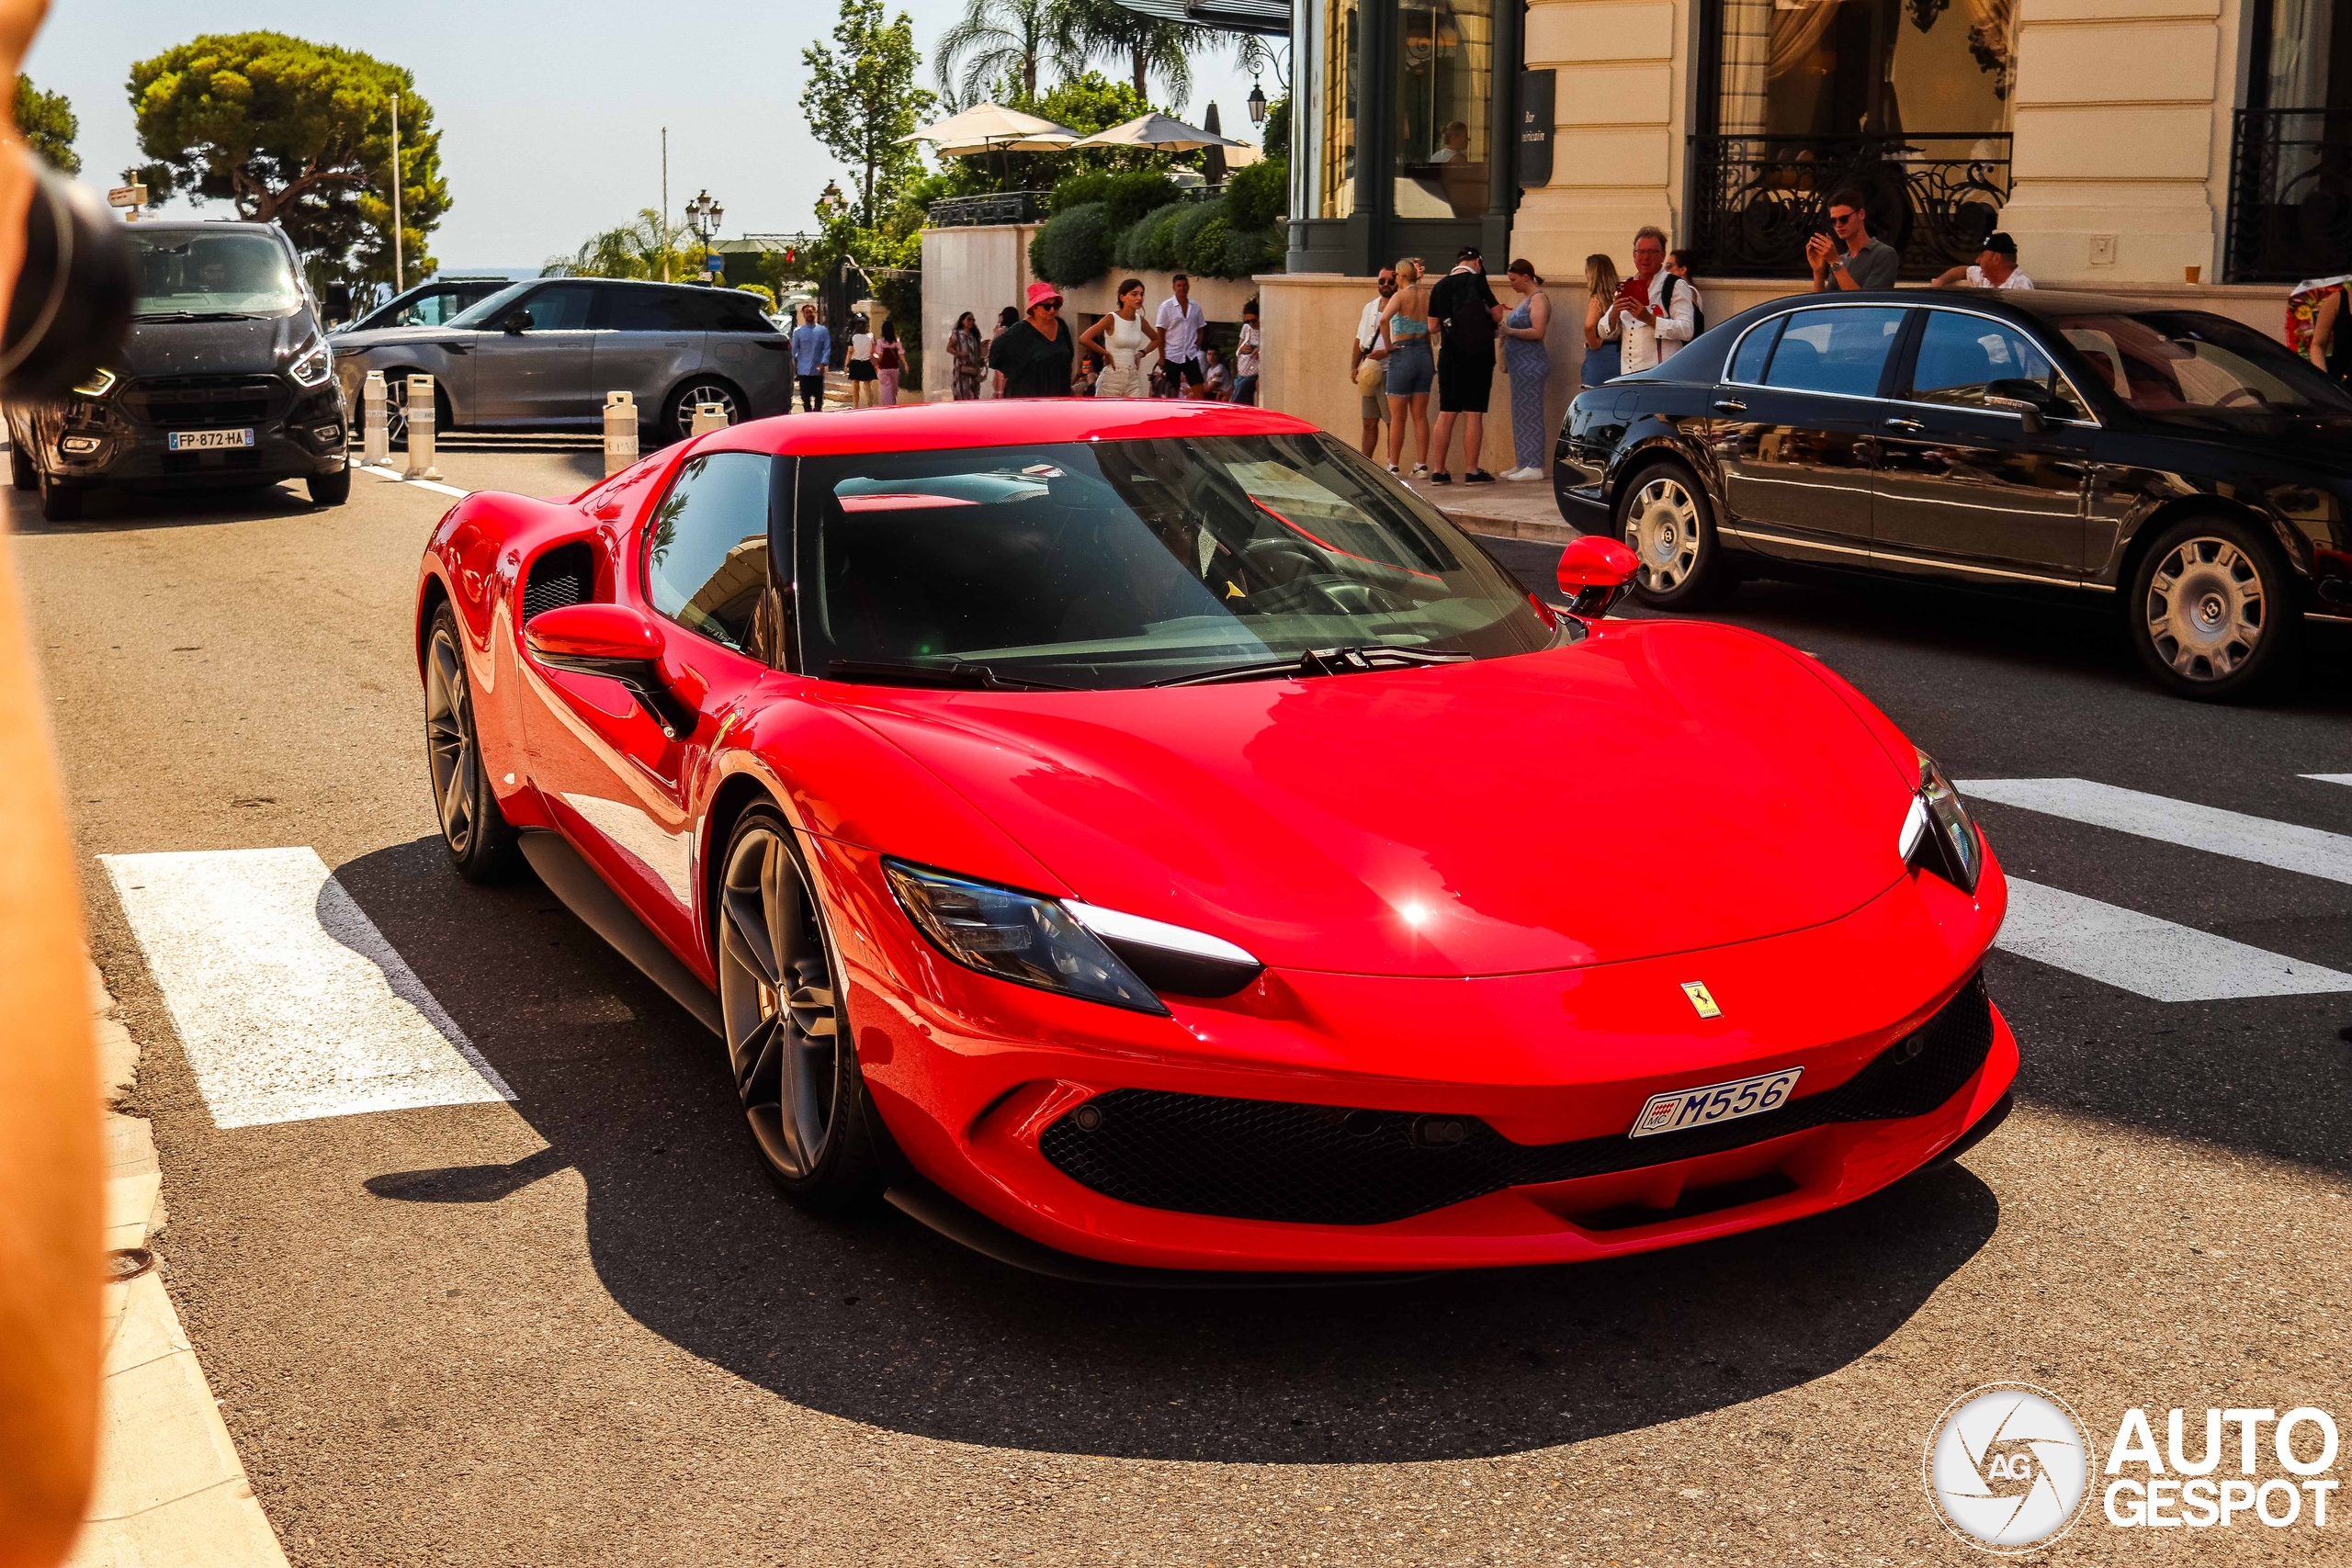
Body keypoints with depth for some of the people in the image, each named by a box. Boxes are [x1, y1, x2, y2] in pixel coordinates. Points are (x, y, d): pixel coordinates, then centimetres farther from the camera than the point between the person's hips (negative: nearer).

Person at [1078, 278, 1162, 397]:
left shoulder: (1139, 320, 6)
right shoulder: (1112, 319, -11)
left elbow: (1158, 339, 25)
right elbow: (1084, 339, -23)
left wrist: (1141, 353, 8)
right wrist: (1106, 354, -13)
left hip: (1133, 379, 5)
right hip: (1112, 378, -5)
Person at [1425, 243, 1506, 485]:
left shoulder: (1440, 286, 6)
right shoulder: (1476, 281, -7)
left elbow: (1433, 326, 10)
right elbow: (1497, 316, -5)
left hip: (1450, 356, 4)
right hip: (1478, 355, -4)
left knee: (1446, 413, 7)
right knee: (1473, 414, -2)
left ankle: (1439, 470, 8)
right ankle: (1471, 471, -1)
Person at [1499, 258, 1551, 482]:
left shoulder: (1538, 298, -10)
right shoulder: (1525, 298, 19)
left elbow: (1538, 331, -20)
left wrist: (1510, 331, -17)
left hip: (1531, 365, -10)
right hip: (1520, 364, 10)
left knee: (1530, 415, -9)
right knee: (1520, 415, 9)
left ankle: (1535, 467, -9)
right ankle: (1524, 464, 12)